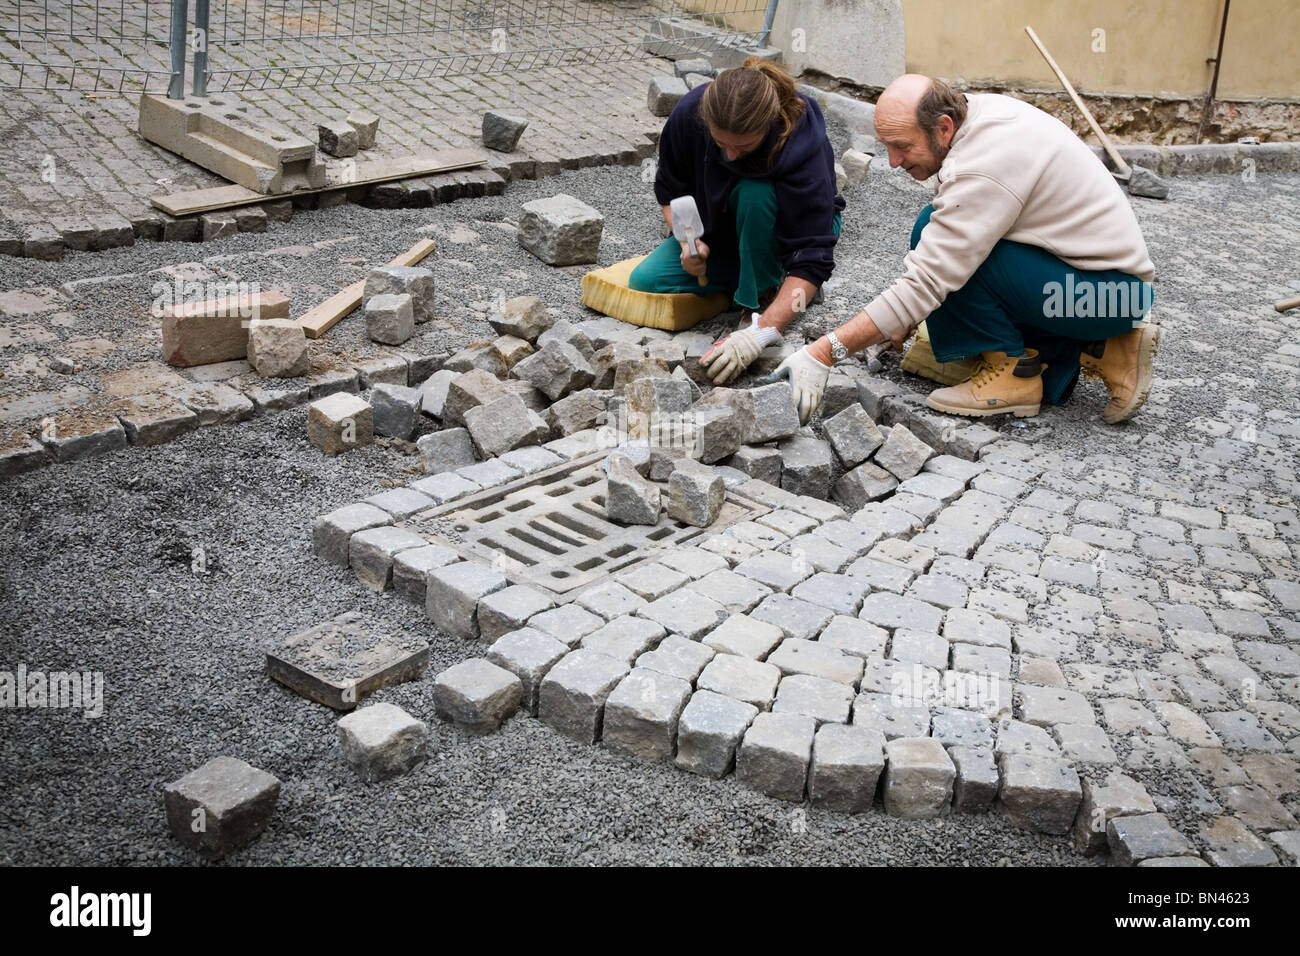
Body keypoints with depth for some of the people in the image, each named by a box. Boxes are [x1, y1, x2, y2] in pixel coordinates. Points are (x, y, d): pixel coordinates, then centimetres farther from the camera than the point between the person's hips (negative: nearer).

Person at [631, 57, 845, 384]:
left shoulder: (801, 148, -35)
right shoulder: (688, 115, -25)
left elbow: (812, 260, -39)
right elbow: (669, 191, -5)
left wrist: (763, 332, -50)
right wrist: (688, 240, -25)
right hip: (719, 231, 5)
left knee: (756, 192, -37)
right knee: (644, 282, -15)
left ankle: (762, 296, -16)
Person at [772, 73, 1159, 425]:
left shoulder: (983, 169, -26)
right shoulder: (978, 110, 2)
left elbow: (926, 283, -28)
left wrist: (824, 351, -29)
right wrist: (908, 314, 9)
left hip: (1112, 293, -10)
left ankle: (1011, 372, -7)